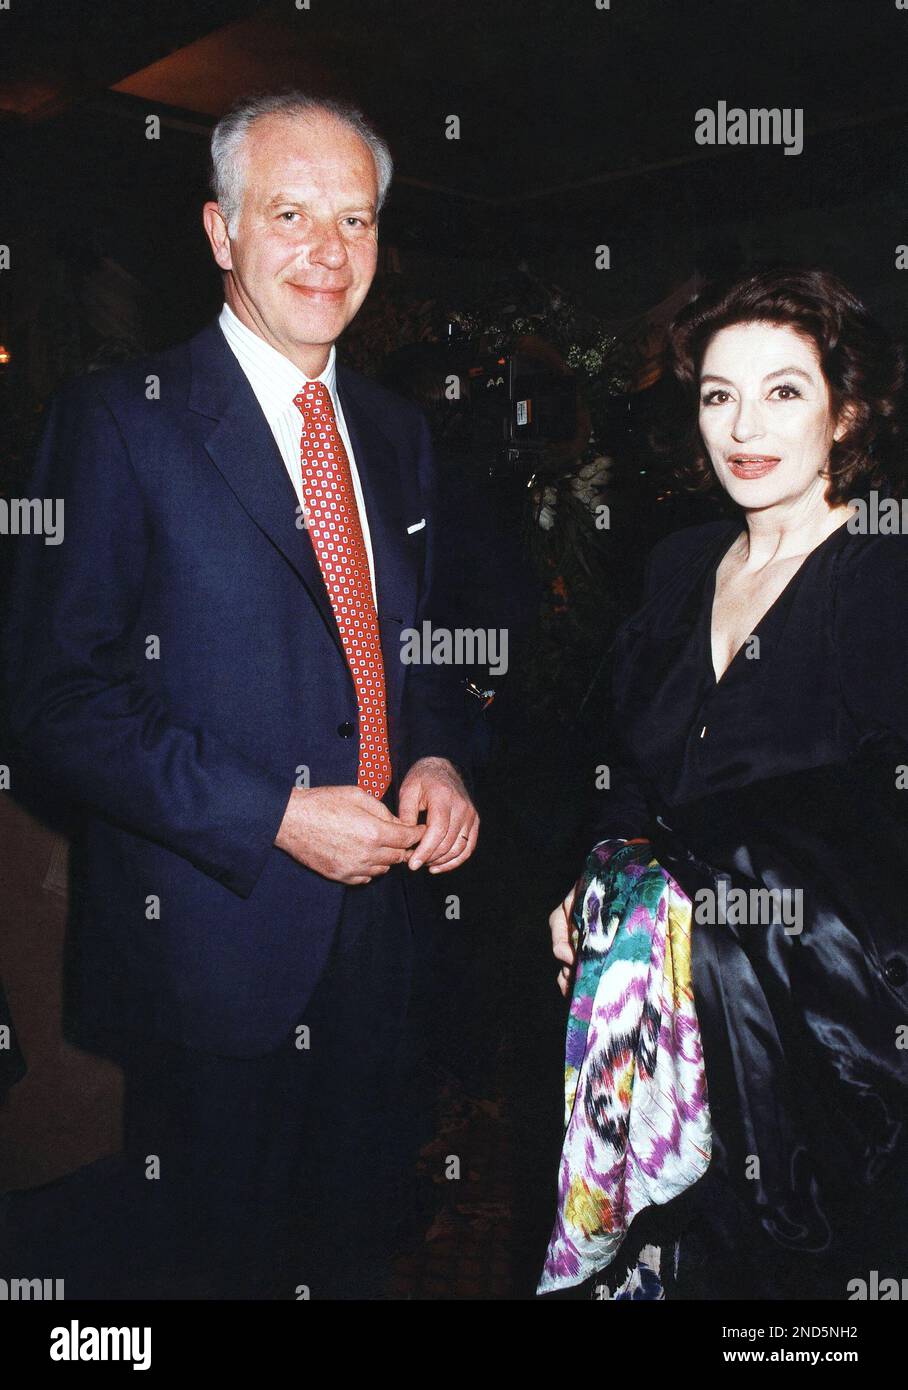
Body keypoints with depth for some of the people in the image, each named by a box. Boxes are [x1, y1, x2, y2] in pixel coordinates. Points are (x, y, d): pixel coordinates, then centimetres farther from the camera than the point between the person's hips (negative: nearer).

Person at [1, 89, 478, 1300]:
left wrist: (439, 762, -3)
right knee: (207, 1263, 13)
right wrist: (275, 816, -19)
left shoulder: (397, 432, 10)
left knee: (357, 1256, 21)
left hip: (379, 931, 6)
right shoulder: (120, 423, -9)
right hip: (210, 945, -5)